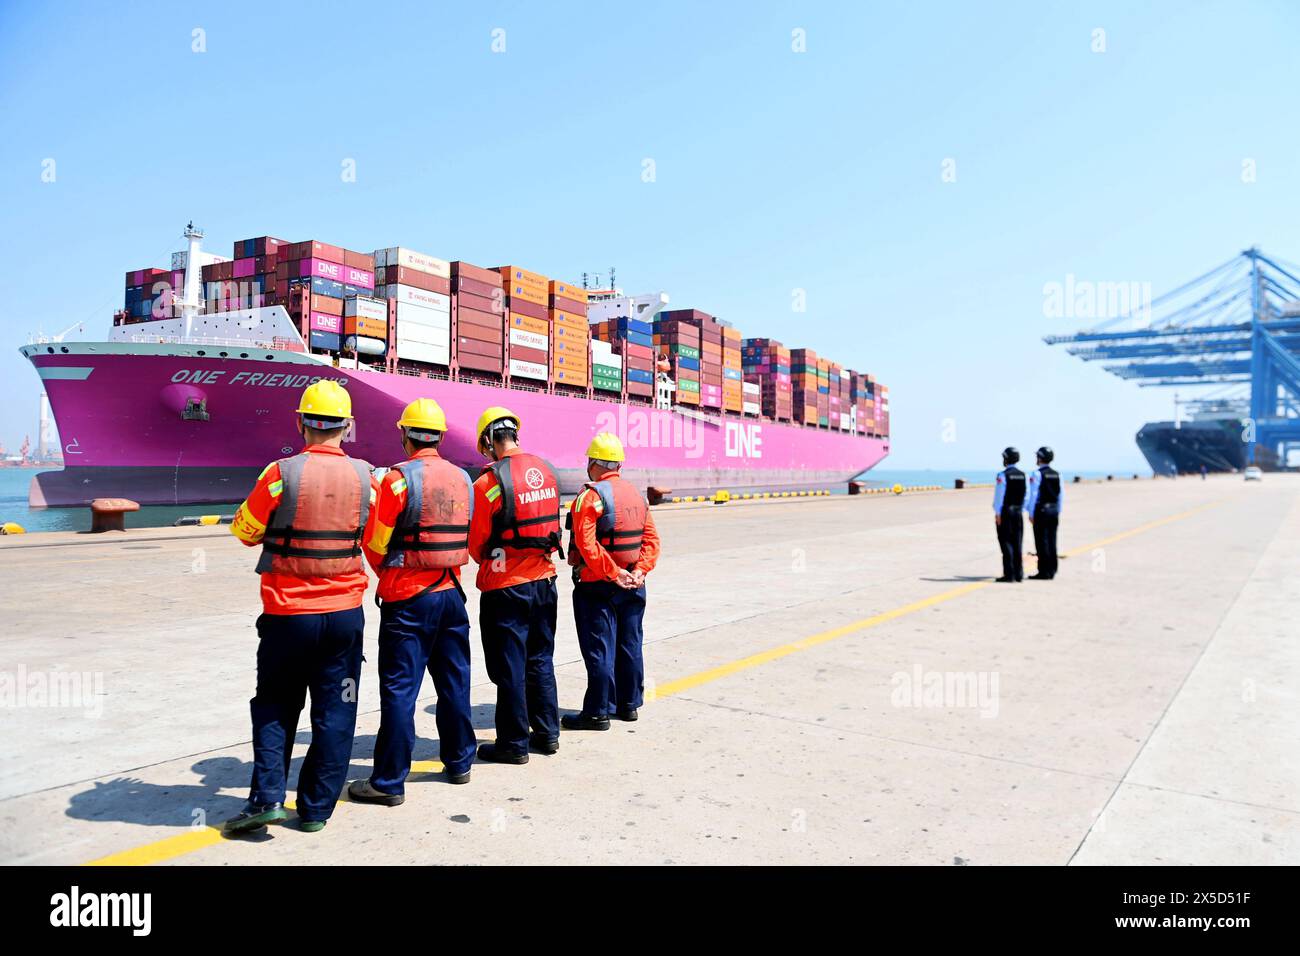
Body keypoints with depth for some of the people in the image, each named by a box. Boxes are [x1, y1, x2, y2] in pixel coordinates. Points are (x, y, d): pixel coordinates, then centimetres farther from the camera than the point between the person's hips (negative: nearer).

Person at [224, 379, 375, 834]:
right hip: (345, 613, 2)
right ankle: (315, 809, 19)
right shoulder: (364, 476, -6)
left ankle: (267, 796, 9)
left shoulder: (282, 473, -14)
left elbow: (246, 530, 0)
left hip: (287, 614, -1)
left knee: (274, 707, 18)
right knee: (334, 714, 12)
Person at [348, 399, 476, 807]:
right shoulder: (462, 478, 5)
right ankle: (459, 761, 29)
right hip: (451, 593, 6)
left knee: (399, 690, 0)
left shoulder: (399, 478, -13)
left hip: (408, 599, -6)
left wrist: (384, 570, 11)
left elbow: (376, 543, -9)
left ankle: (389, 781, 7)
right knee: (454, 682, 16)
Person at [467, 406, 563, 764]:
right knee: (541, 661, 18)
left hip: (506, 588, -6)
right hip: (544, 580, 6)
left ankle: (514, 743, 16)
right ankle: (547, 732, 28)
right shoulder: (546, 471, 2)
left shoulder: (489, 482, -17)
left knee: (510, 668, 5)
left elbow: (476, 544, -9)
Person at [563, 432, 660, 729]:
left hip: (597, 585, -7)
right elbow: (651, 538, 6)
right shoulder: (637, 495, 9)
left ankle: (598, 712, 5)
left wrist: (613, 574, -17)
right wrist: (639, 571, -2)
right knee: (629, 645, 14)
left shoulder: (591, 497, -14)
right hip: (633, 586, 7)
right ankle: (629, 704, 25)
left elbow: (587, 545, -22)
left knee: (599, 650, -1)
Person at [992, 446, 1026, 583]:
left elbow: (999, 496, -13)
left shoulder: (1003, 475, -11)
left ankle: (1009, 575, -4)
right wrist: (1021, 509, 14)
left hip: (1005, 512, -6)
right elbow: (1026, 496, 7)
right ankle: (1019, 574, 11)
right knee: (1017, 543, 9)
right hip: (1018, 512, 6)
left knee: (1006, 543, -3)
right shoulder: (1023, 475, 7)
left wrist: (997, 513, -10)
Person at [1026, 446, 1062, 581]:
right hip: (1054, 510, 6)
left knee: (1042, 541, -3)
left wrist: (1030, 513, -8)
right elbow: (1060, 495, 11)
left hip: (1041, 510, -6)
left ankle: (1043, 572, -3)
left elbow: (1033, 495, -11)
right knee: (1051, 541, 9)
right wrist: (1058, 512, 17)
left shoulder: (1037, 474, -9)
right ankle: (1051, 571, 12)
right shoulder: (1057, 474, 9)